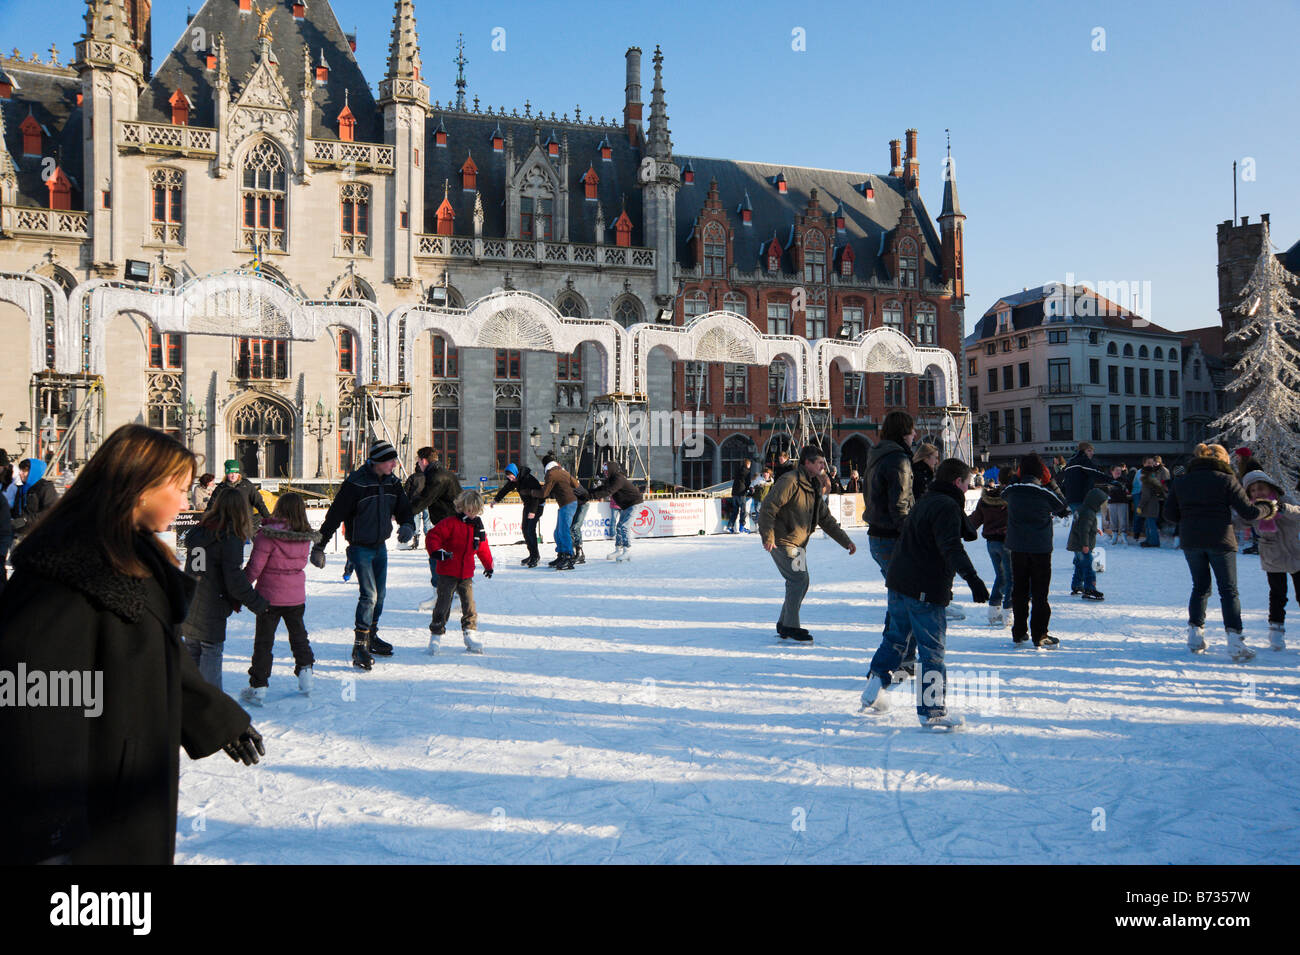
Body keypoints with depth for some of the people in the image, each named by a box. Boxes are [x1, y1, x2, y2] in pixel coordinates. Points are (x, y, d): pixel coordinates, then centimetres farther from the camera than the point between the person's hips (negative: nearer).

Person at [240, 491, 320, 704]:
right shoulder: (306, 537, -3)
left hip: (269, 595, -4)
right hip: (296, 596, 4)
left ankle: (258, 687, 9)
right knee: (298, 635, 21)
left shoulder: (268, 535, -17)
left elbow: (255, 566, -15)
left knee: (263, 641, 6)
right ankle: (305, 672, 25)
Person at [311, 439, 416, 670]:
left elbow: (404, 509, 8)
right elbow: (334, 515, -15)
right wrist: (319, 547, -14)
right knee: (369, 595, -15)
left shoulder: (392, 483, 2)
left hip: (381, 547, 7)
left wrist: (408, 526, -16)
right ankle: (360, 647, -10)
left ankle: (371, 636, 32)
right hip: (360, 548, -7)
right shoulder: (355, 484, -18)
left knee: (379, 594, 15)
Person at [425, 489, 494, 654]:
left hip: (466, 574, 4)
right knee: (443, 604, -2)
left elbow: (483, 548, 22)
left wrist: (488, 565, 29)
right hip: (447, 573, -4)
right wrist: (437, 552, -27)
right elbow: (432, 536, -13)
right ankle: (435, 635, 9)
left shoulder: (478, 526, 9)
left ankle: (470, 634, 9)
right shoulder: (450, 523, -9)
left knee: (469, 604, 1)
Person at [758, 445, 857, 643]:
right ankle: (790, 627, -3)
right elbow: (768, 507, -20)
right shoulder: (790, 481, -15)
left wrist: (845, 541, 14)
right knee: (799, 579, -14)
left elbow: (825, 519, 19)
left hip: (799, 543, 9)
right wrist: (768, 536, -25)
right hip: (782, 542, -9)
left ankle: (784, 625, 23)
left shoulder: (814, 487, 14)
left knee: (800, 582, 10)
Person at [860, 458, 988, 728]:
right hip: (926, 591, -9)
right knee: (932, 649, 0)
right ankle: (932, 711, 6)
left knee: (895, 637, 21)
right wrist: (972, 578, -36)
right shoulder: (947, 506, -14)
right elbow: (951, 547, -28)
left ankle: (873, 690, 25)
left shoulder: (924, 501, 15)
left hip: (898, 584, 9)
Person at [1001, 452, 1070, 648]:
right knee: (1040, 592, 4)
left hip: (1017, 547, 3)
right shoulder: (1045, 493, -12)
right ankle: (1039, 636, 4)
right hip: (1040, 548, -3)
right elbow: (1063, 510, 4)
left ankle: (1019, 633, 15)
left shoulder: (1011, 491, -4)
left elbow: (1003, 494, 20)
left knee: (1019, 590, 12)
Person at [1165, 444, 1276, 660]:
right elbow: (1248, 512, -4)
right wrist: (1268, 508, 14)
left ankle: (1195, 634, 13)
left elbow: (1170, 513, 7)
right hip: (1220, 541, -4)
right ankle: (1234, 639, -9)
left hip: (1190, 542, 4)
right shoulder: (1226, 480, -4)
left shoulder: (1180, 481, 8)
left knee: (1200, 587, 17)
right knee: (1229, 590, 2)